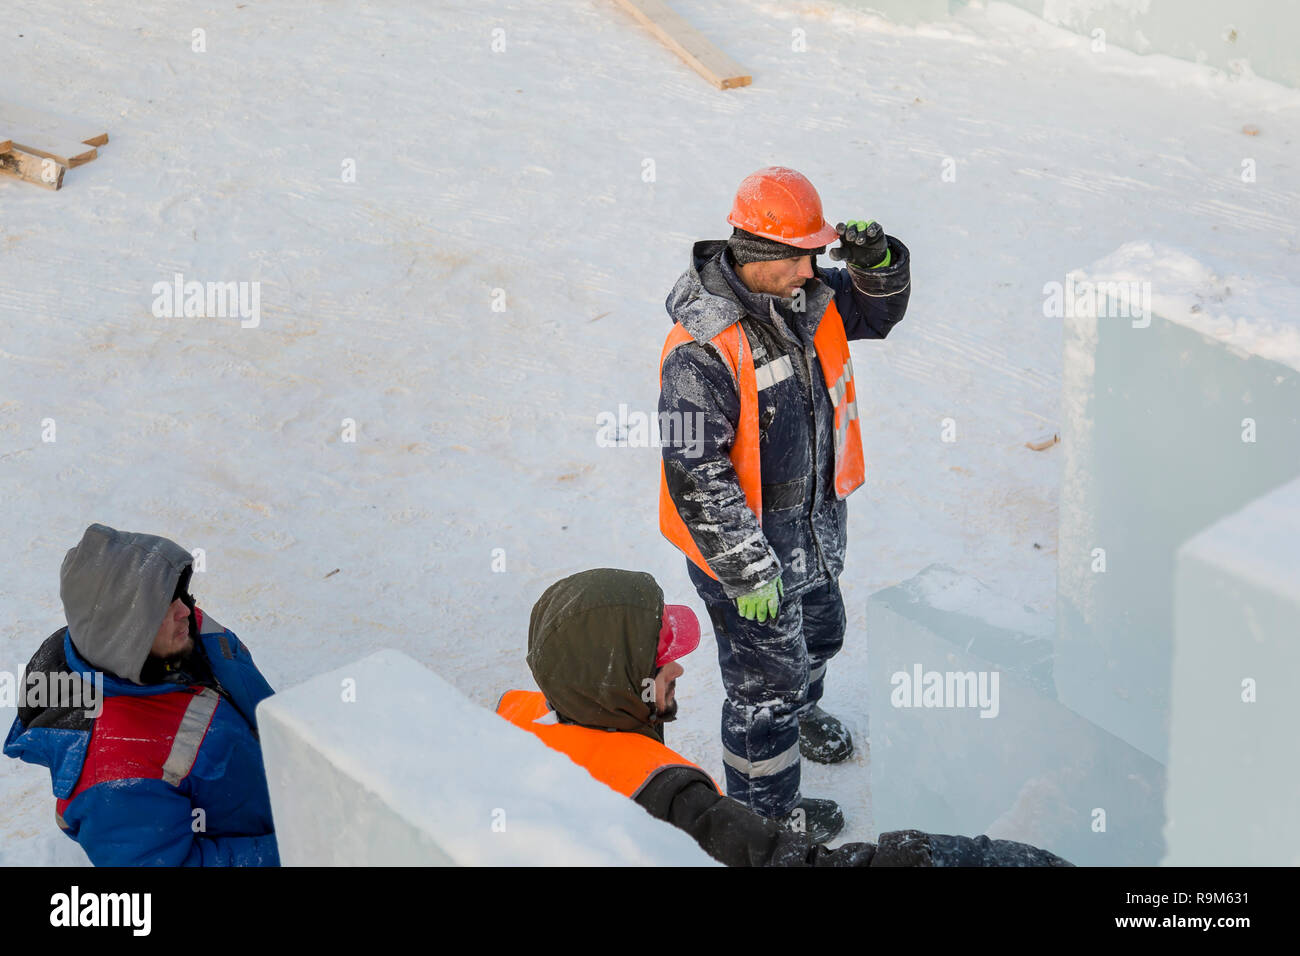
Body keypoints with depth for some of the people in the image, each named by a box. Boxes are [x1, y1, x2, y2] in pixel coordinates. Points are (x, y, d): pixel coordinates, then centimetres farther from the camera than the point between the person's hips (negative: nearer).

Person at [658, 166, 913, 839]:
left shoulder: (804, 297, -7)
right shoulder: (701, 351, -31)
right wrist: (749, 572, -23)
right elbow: (695, 475, -28)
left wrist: (877, 260, -13)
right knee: (766, 679, 9)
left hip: (814, 527, 8)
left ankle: (798, 713, 62)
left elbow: (877, 312, 11)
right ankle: (766, 810, 32)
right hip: (747, 546, -8)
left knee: (818, 637, 31)